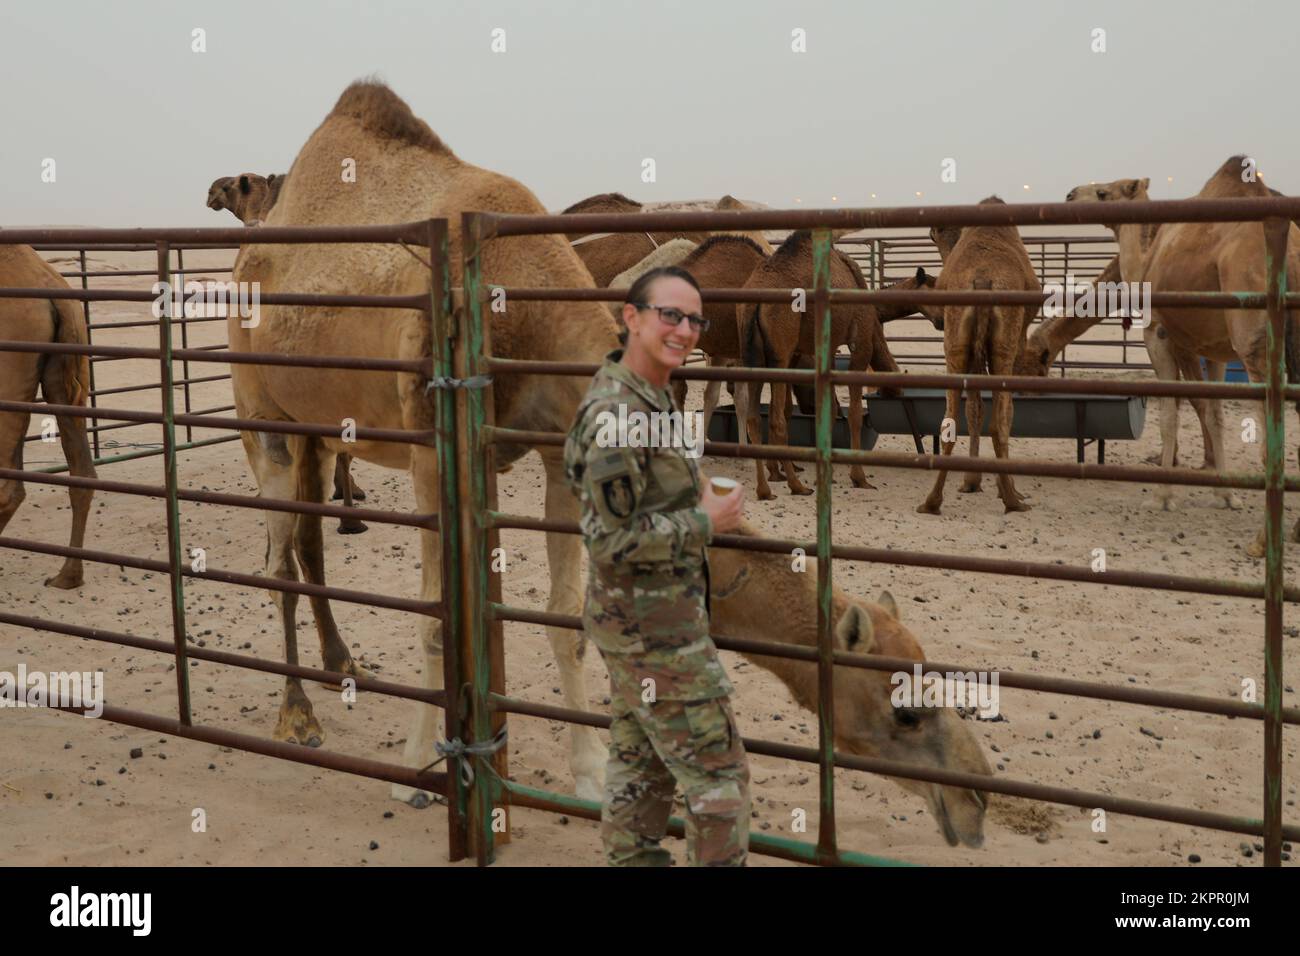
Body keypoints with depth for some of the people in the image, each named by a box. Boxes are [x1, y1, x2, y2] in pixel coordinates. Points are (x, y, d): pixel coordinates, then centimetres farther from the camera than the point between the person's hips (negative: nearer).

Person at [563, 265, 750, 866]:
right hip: (654, 629, -10)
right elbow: (612, 543, -25)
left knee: (641, 763, 17)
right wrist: (705, 522, -17)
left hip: (640, 621, 10)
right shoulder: (615, 415, -23)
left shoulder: (650, 398, 8)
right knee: (717, 770, 0)